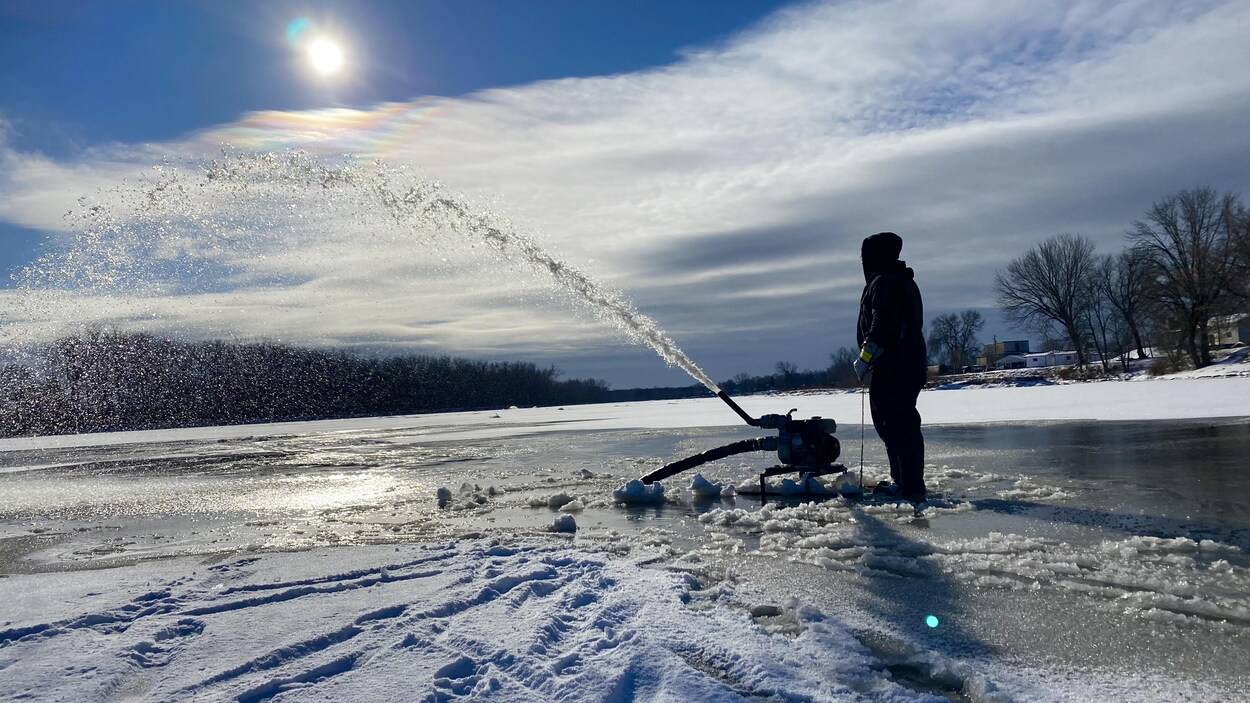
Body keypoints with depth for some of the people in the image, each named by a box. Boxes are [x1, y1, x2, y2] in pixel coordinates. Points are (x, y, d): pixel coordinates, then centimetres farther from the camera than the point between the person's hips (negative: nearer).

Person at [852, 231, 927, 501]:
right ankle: (905, 482, 21)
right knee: (903, 423, 15)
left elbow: (881, 327, -22)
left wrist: (865, 357, -18)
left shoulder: (883, 283, -11)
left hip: (891, 368, -11)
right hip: (912, 365, 11)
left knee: (895, 425, -9)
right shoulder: (906, 283, 22)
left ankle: (911, 487, -10)